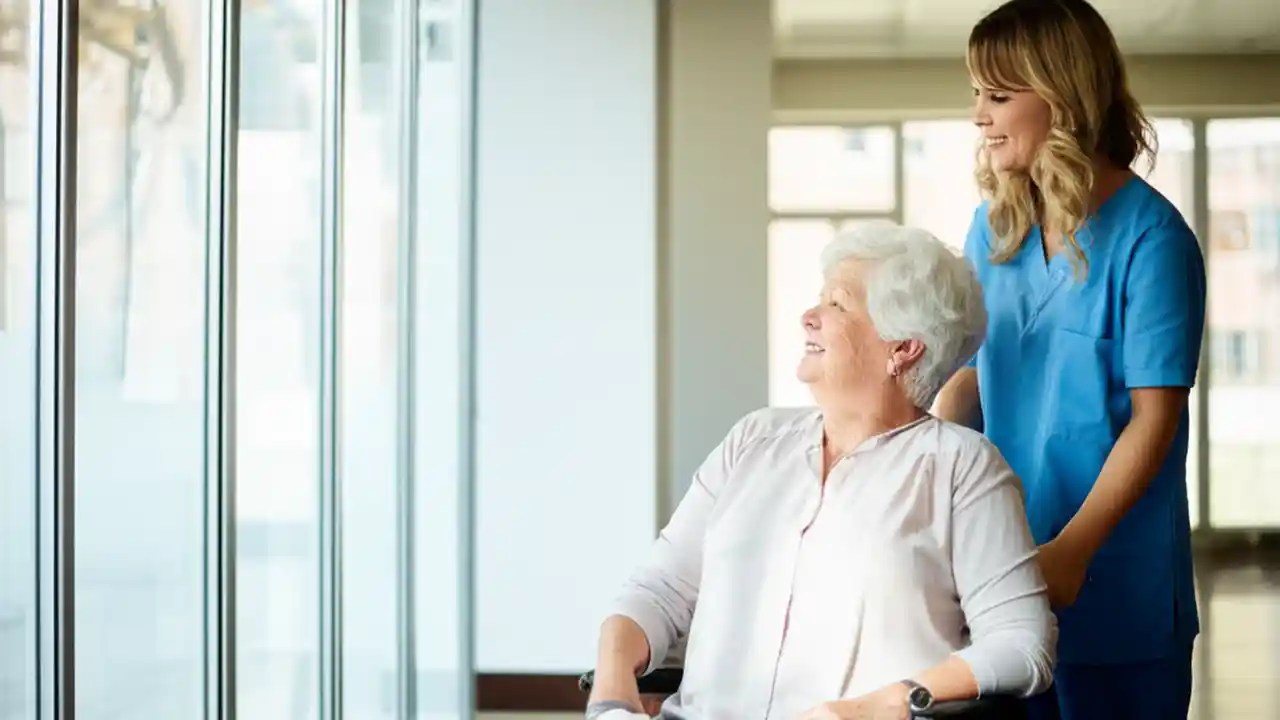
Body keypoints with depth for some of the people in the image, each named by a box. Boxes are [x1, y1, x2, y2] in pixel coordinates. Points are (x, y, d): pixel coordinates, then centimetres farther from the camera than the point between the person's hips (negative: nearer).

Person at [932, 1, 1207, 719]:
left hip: (1115, 576, -5)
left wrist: (1074, 548, -21)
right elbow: (970, 371, 9)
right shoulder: (994, 227, 6)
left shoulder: (1151, 237, -12)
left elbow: (1154, 416, -14)